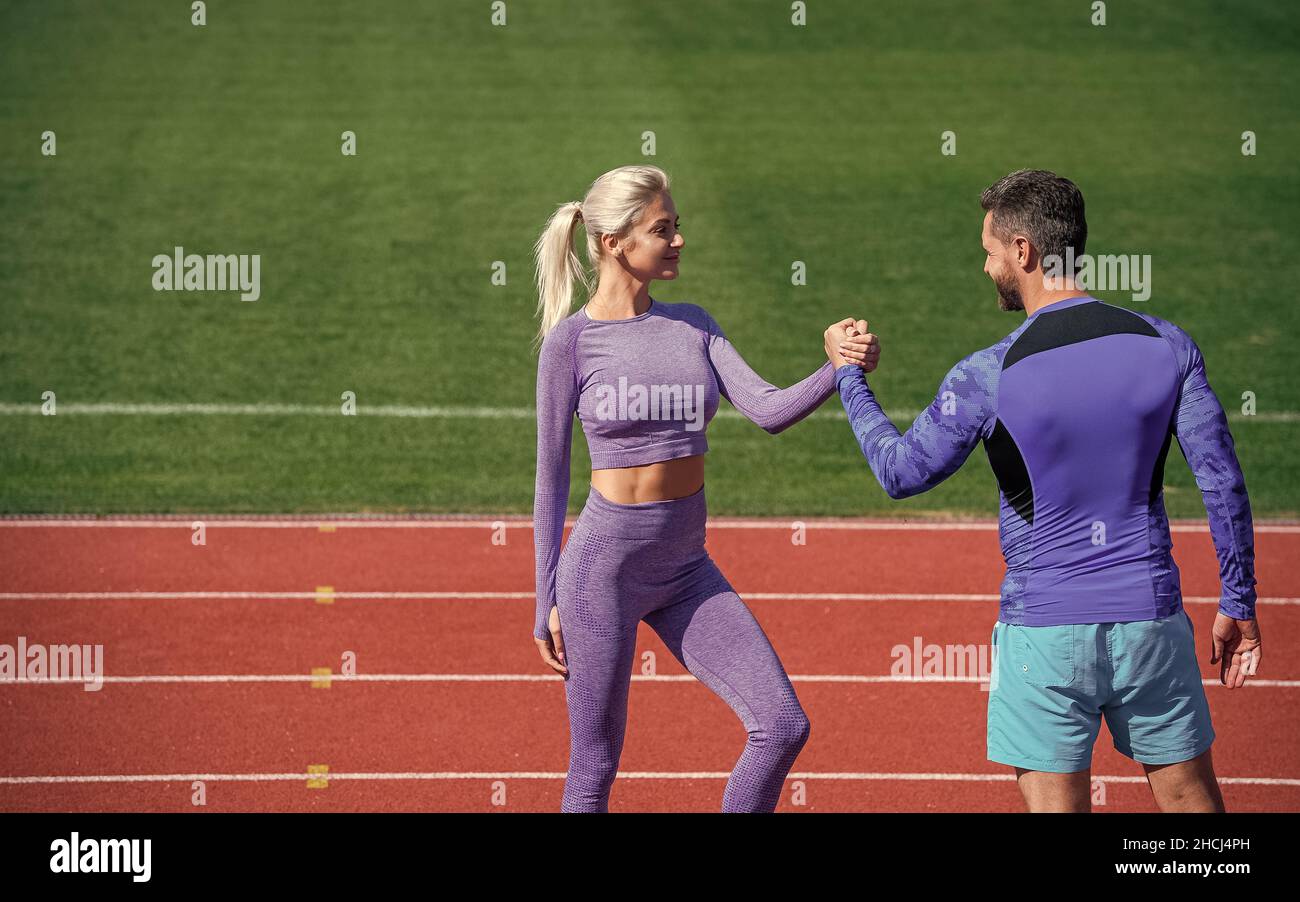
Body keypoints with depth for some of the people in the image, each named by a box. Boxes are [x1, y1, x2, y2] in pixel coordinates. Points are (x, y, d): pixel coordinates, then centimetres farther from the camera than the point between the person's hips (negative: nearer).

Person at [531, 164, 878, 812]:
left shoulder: (693, 325, 6)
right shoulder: (570, 341, -7)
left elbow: (768, 411, -6)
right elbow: (551, 475, -3)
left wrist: (839, 370, -25)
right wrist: (546, 603, -2)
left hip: (687, 570, 5)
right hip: (603, 565, -5)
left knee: (783, 727, -4)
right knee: (595, 769, 2)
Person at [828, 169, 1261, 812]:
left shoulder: (987, 377, -10)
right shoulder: (1167, 346, -2)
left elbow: (901, 473, 0)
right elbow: (1222, 482, -1)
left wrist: (849, 378, 14)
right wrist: (1239, 603, 8)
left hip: (1043, 633, -2)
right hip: (1151, 624, 3)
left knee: (1056, 806, 3)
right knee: (1191, 802, 11)